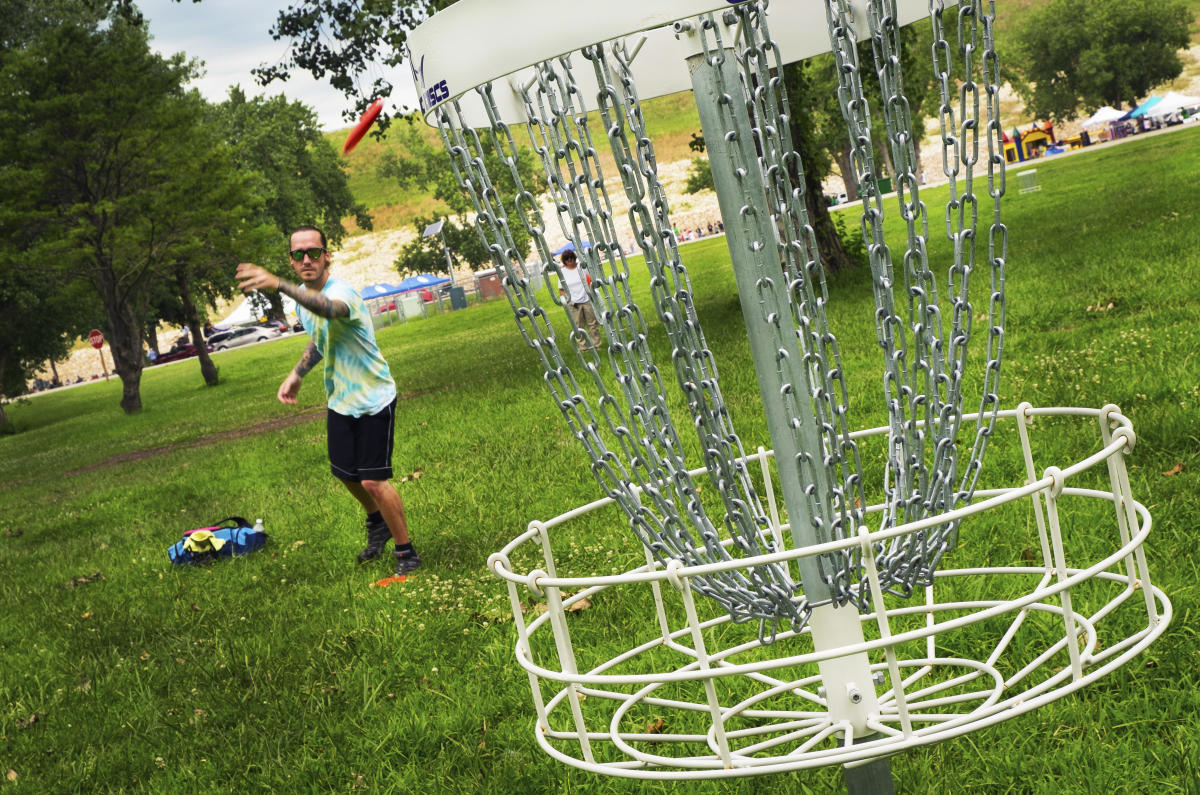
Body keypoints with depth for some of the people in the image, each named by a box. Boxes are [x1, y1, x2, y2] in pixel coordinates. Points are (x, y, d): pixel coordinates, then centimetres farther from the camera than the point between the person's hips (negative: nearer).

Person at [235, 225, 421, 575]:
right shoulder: (303, 296, 1)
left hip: (373, 399, -8)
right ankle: (377, 524, 46)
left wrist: (279, 285, -70)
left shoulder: (342, 292, -27)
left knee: (373, 481, -11)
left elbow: (328, 309, -55)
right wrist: (296, 374, 10)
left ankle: (406, 552, 8)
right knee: (346, 473, 19)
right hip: (339, 400, 8)